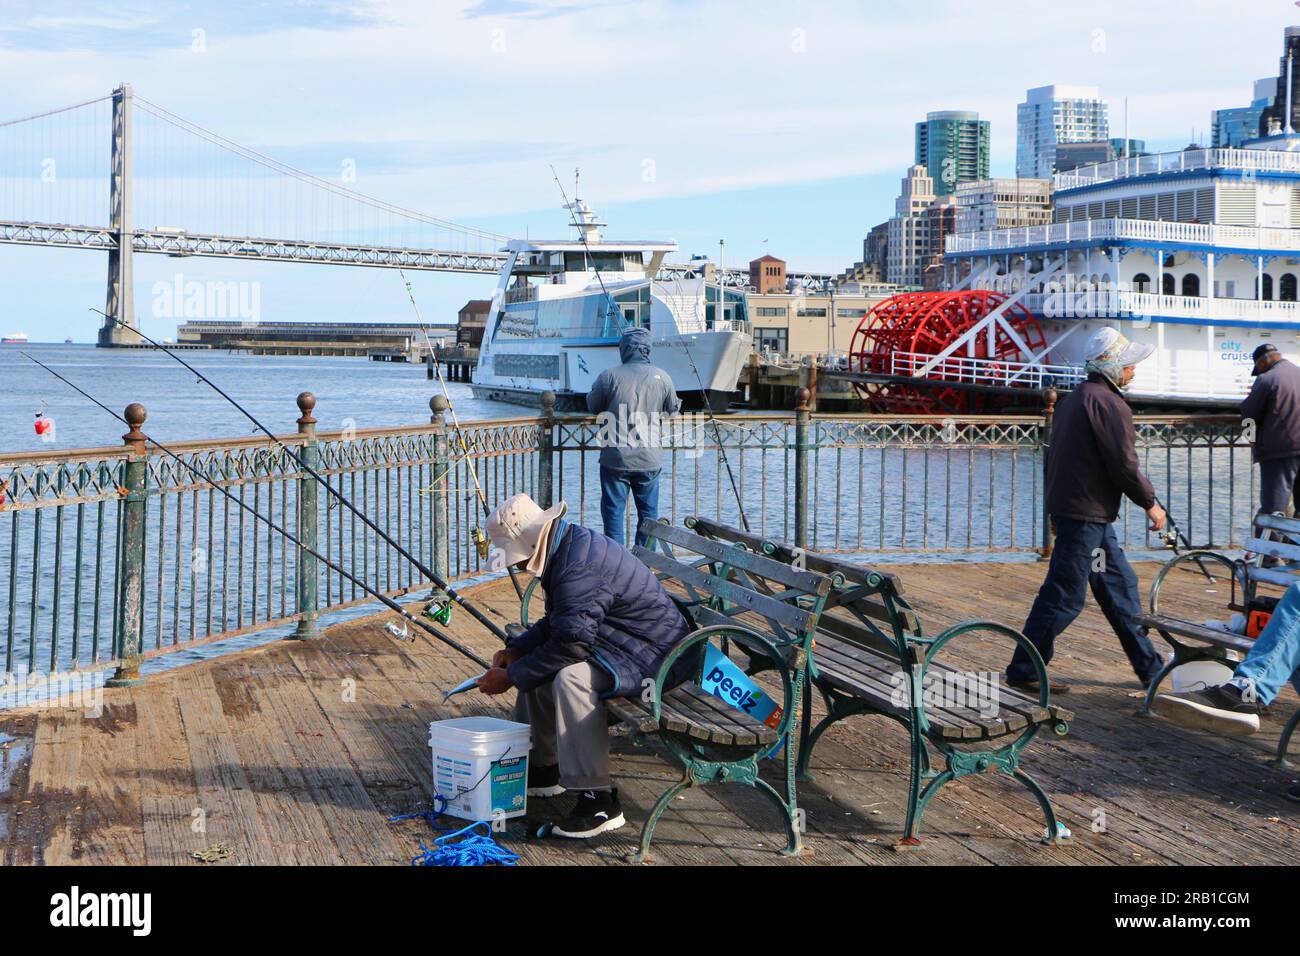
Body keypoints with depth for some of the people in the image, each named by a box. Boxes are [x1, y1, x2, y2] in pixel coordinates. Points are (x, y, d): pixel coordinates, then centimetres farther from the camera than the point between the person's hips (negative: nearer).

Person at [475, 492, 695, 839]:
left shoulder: (580, 568, -27)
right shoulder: (567, 547, 7)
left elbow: (569, 644, -27)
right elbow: (556, 625, 19)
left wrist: (511, 677, -17)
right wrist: (517, 648, 6)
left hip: (657, 656, -12)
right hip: (626, 644, 12)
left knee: (571, 676, -34)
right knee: (537, 662, 17)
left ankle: (598, 800, -26)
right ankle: (545, 768, 27)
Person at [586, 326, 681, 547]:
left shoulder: (609, 376, -9)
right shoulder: (661, 377, -3)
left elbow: (592, 406, 6)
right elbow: (672, 408, 12)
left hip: (615, 459, -2)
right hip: (649, 460, 2)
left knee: (613, 511, 7)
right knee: (649, 513, 14)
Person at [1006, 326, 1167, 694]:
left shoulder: (1073, 399, 16)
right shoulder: (1110, 404, -15)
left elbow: (1058, 457, 20)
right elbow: (1124, 465, -17)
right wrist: (1151, 503, -4)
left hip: (1069, 506, 11)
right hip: (1087, 514, -11)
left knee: (1120, 586, 16)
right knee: (1064, 595, -5)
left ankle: (1150, 667, 24)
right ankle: (1023, 671, 2)